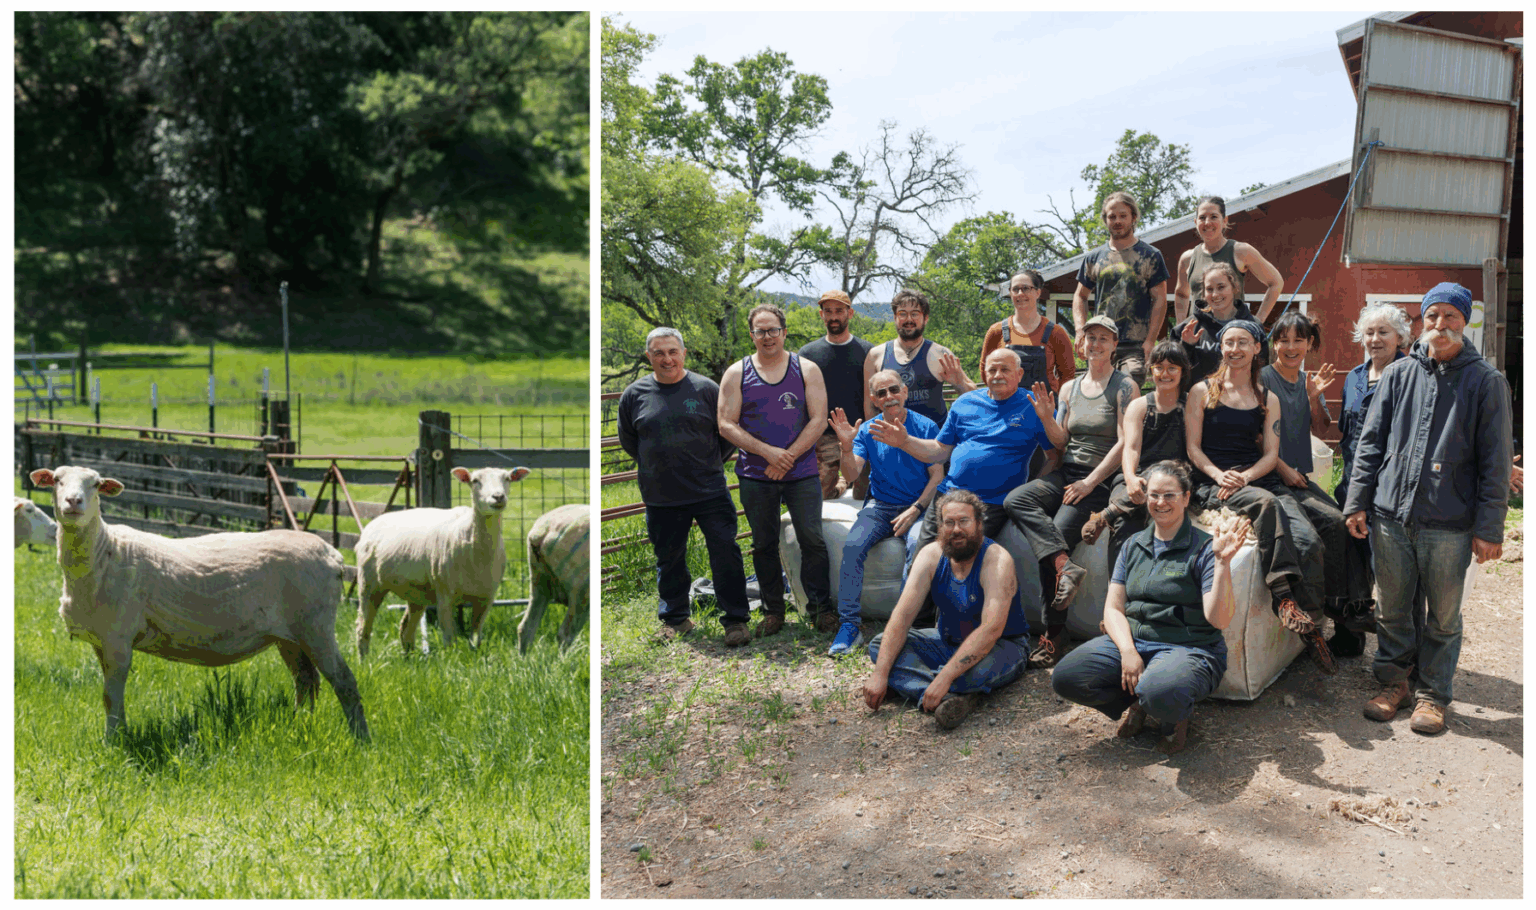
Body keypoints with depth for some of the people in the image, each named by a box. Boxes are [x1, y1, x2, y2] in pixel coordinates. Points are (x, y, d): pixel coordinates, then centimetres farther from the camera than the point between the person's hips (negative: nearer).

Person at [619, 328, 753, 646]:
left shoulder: (706, 389, -2)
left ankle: (735, 619, 9)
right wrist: (654, 466, 13)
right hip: (660, 497, 2)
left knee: (725, 554, -3)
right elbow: (628, 440, 16)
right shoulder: (634, 394, 3)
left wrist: (710, 464, 6)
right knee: (669, 559, 12)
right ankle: (674, 619, 28)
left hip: (710, 491, -2)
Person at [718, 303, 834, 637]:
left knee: (813, 541, -1)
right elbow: (727, 425, -3)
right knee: (764, 545, 7)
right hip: (755, 477, 1)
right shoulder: (736, 373, 4)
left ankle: (820, 607, 12)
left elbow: (818, 419, -2)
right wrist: (768, 452, -15)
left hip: (802, 473, 0)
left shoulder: (807, 369, 4)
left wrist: (788, 456, -13)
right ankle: (773, 610, 19)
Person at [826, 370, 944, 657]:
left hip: (918, 506, -2)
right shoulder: (867, 431, 6)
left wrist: (915, 510, -13)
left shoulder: (925, 427, 0)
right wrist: (846, 446, -22)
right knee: (853, 545, -25)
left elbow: (937, 475, -1)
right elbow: (852, 474, -3)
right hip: (879, 506, 2)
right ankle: (848, 626, -23)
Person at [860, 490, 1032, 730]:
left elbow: (991, 629, -35)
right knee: (880, 644, -13)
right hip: (948, 644, 6)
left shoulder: (997, 560, -24)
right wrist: (880, 673, -26)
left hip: (1002, 647, -6)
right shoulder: (931, 555, -9)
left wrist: (945, 677, -43)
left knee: (977, 670, -41)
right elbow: (902, 615, -15)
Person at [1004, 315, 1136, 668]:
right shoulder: (1070, 387, 17)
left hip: (1103, 477, -6)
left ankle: (1054, 634, -16)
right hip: (1066, 471, 6)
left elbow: (1125, 443, -7)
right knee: (1015, 500, -23)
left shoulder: (1124, 386, 0)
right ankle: (1066, 567, -36)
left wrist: (1090, 482, -13)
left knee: (1058, 531, -24)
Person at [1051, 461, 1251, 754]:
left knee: (1159, 692, -39)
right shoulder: (1133, 546, 12)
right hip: (1131, 640, 5)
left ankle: (1173, 717, 1)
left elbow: (1219, 619, -13)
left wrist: (1223, 563, -25)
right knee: (1064, 677, -19)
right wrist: (1128, 651, -11)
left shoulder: (1203, 548, -4)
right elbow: (1113, 608, 7)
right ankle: (1140, 704, 5)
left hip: (1190, 649, -5)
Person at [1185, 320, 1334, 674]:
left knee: (1309, 542, -22)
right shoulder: (1202, 391, 10)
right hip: (1212, 483, -3)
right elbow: (1193, 447, 4)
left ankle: (1311, 627, -10)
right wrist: (1218, 475, -15)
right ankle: (1283, 596, -36)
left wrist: (1245, 476, -11)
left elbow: (1271, 454, 9)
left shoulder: (1268, 399, 18)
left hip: (1258, 478, 3)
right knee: (1267, 503, -37)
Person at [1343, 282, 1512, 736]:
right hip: (1390, 515, 3)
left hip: (1449, 523, -2)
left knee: (1443, 616, 7)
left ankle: (1432, 694, 22)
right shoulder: (1398, 374, 8)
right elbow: (1370, 442, 11)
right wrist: (1358, 501, 4)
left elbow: (1495, 461, -1)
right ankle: (1394, 682, 28)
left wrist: (1489, 527, -6)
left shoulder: (1485, 381, 1)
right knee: (1391, 609, 12)